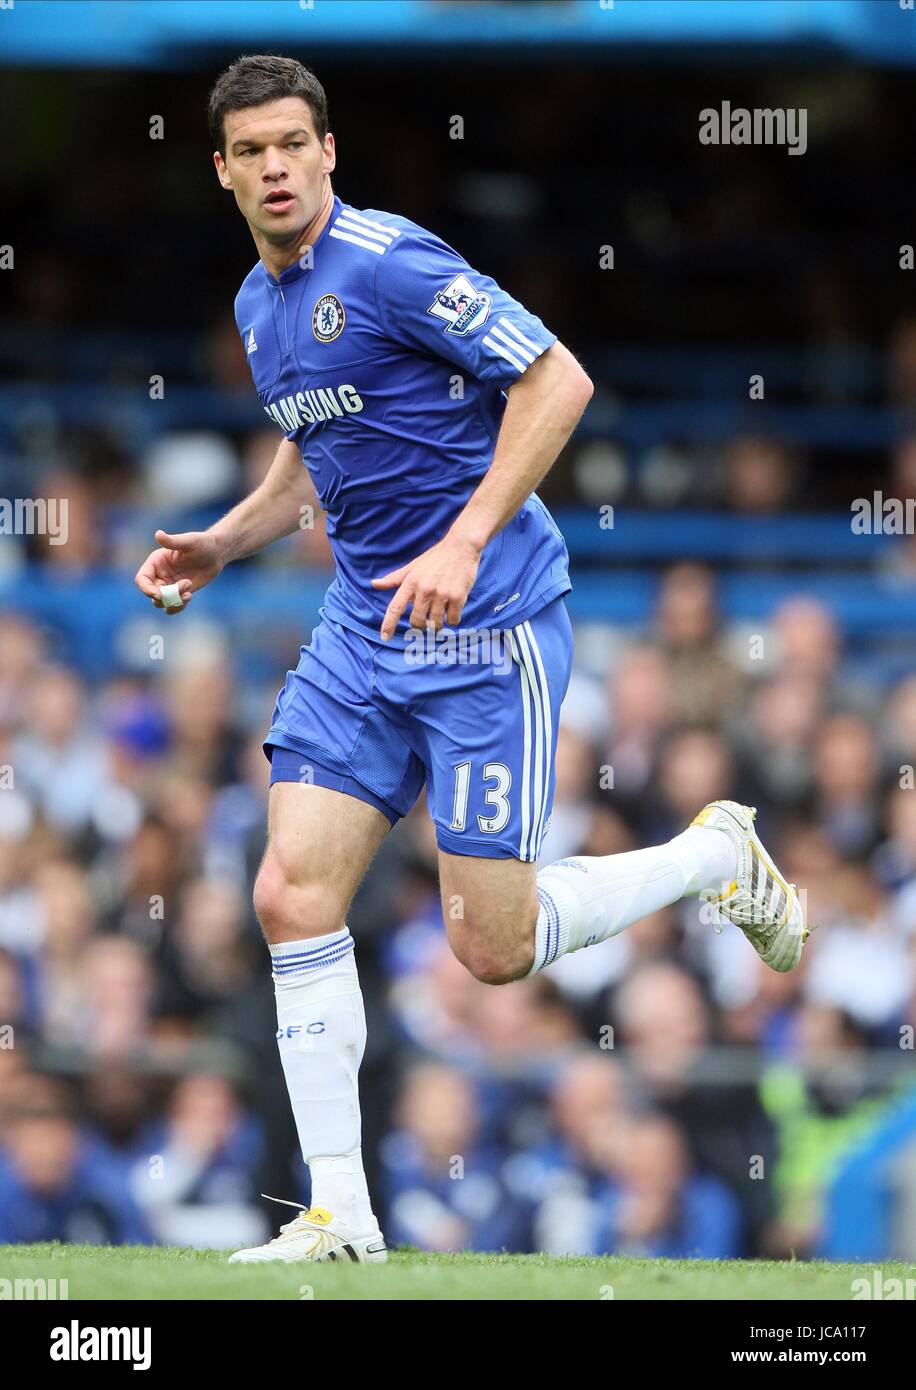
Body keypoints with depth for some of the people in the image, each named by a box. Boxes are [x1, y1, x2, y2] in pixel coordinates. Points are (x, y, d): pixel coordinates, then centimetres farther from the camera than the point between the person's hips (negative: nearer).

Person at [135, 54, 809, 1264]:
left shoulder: (388, 263, -16)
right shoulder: (259, 305, 12)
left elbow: (558, 381, -18)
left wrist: (465, 543, -24)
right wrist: (218, 544, 12)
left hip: (489, 629, -8)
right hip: (363, 631, 8)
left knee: (492, 947, -7)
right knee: (293, 900, -6)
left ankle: (717, 854, 19)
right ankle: (340, 1213, 0)